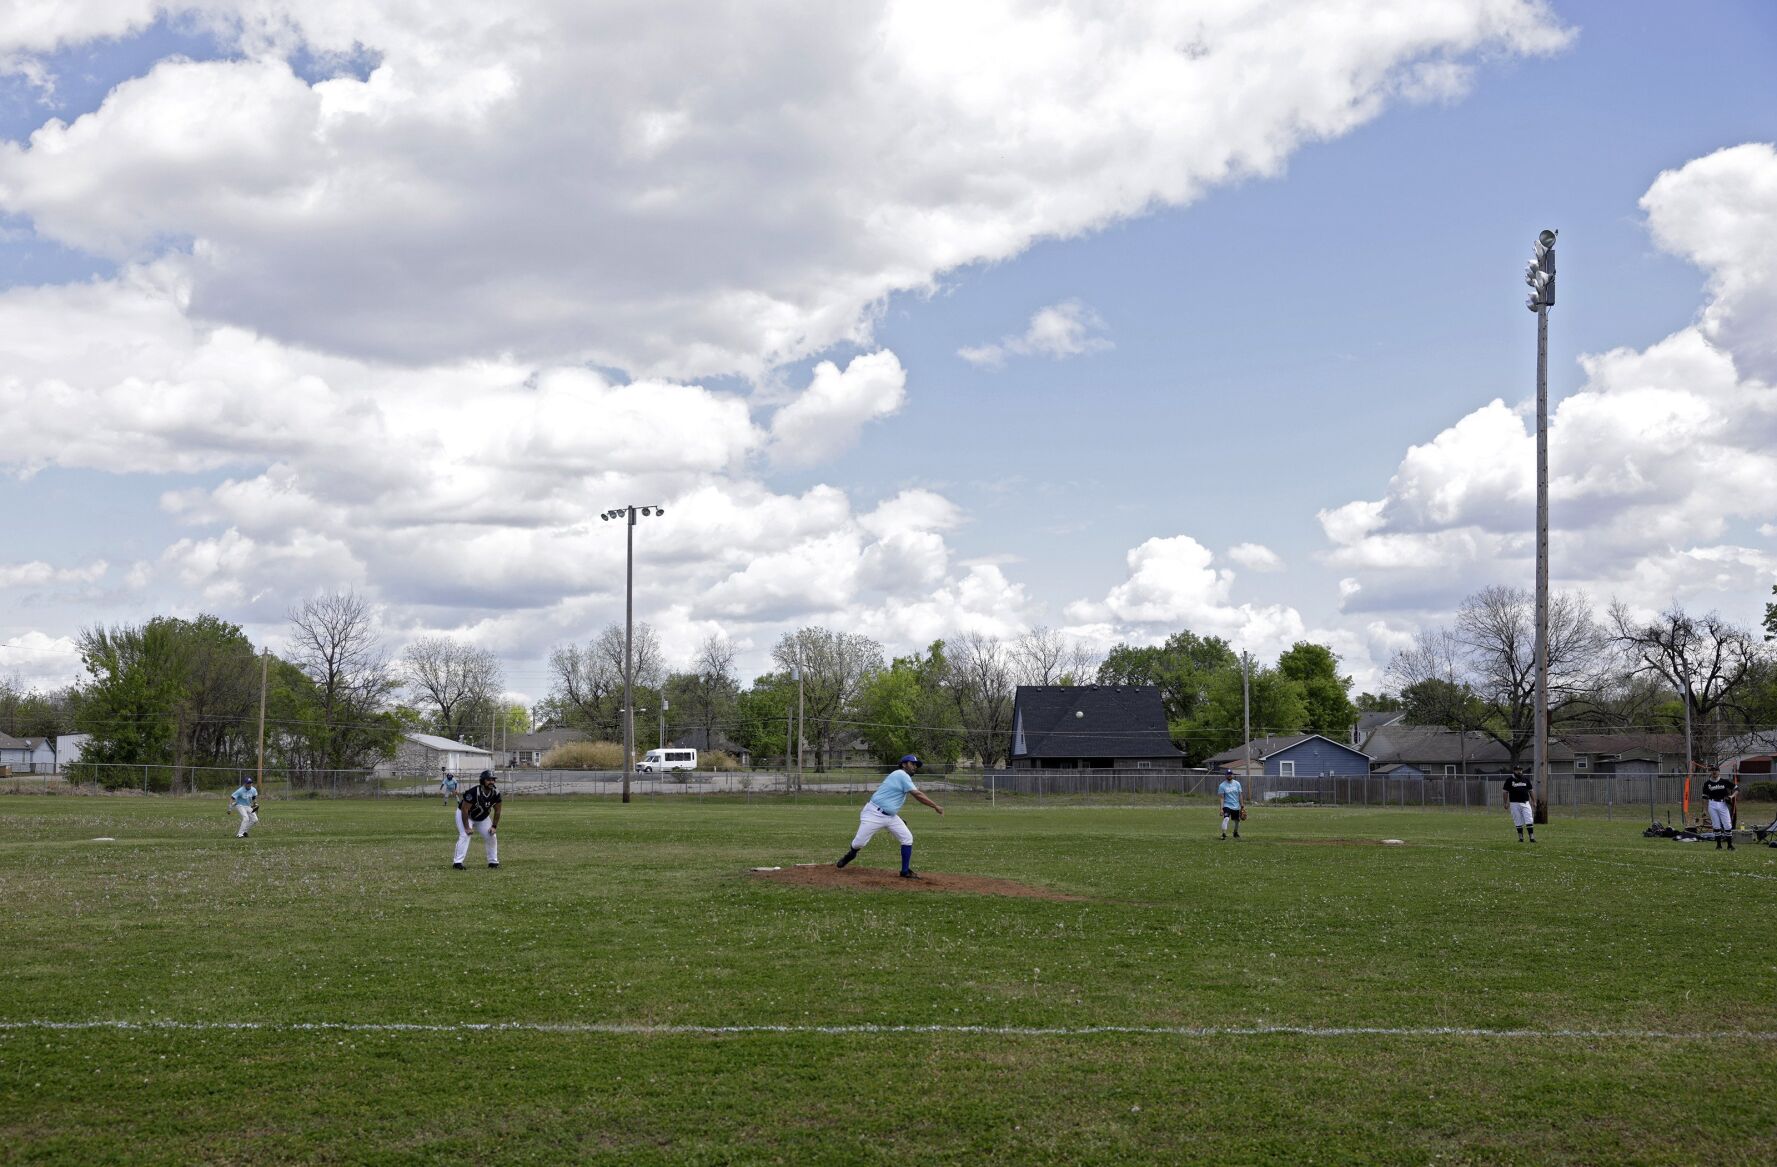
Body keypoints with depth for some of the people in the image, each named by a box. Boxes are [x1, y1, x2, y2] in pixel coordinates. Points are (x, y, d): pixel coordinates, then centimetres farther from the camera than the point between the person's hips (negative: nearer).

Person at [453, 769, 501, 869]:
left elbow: (497, 810, -3)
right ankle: (457, 862, -24)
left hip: (483, 817, 6)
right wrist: (467, 827, -29)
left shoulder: (495, 792, -17)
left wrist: (494, 826, -7)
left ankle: (493, 862, 14)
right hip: (464, 815, -6)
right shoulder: (473, 792, -34)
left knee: (492, 836, 1)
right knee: (464, 836, -23)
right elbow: (464, 809, -29)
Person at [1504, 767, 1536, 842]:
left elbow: (1530, 791, 15)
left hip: (1525, 803, 2)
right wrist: (1506, 803, -2)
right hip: (1514, 803, -1)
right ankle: (1521, 837, 12)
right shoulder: (1509, 780, 2)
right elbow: (1506, 792, 4)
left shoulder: (1526, 779, 9)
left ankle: (1532, 837, -8)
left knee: (1529, 821, -8)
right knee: (1518, 822, 2)